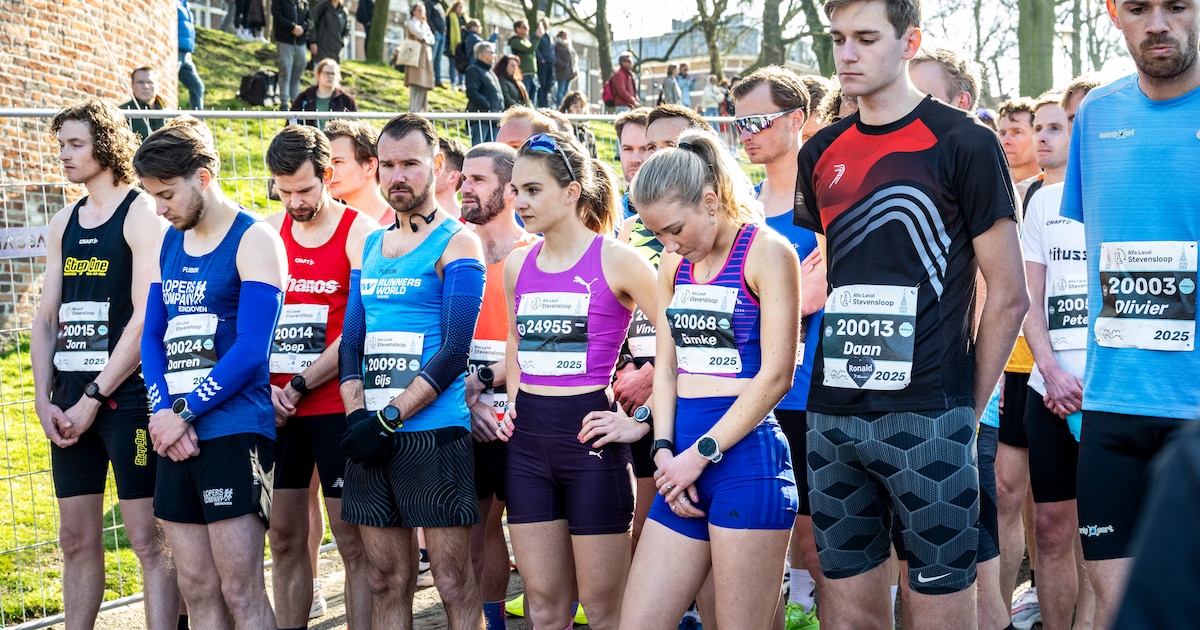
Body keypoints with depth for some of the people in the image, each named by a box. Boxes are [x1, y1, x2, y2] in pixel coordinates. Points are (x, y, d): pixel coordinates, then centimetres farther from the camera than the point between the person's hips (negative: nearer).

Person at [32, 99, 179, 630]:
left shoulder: (142, 214, -5)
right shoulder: (63, 224, 15)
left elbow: (147, 316, -13)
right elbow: (46, 317, 15)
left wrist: (94, 397, -13)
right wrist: (44, 400, 2)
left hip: (127, 397, -7)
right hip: (68, 402, 7)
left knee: (149, 540, -5)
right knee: (77, 540, 10)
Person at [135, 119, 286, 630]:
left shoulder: (254, 241, -6)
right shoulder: (170, 242, 16)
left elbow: (252, 349, -14)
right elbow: (153, 337, 13)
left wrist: (183, 412, -13)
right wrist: (163, 412, -4)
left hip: (233, 430, -7)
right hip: (177, 435, 7)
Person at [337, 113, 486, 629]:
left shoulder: (456, 244, -3)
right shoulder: (369, 247, 16)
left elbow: (455, 351, -11)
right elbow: (351, 343, 14)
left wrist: (388, 418, -15)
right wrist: (357, 413, -4)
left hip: (434, 433, -6)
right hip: (371, 435, 6)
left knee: (453, 582, -4)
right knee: (386, 580, 9)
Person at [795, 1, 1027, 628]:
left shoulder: (962, 143, -4)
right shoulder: (821, 154, 12)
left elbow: (1008, 295, -3)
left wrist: (970, 408, -3)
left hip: (927, 420, -5)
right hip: (832, 415, 5)